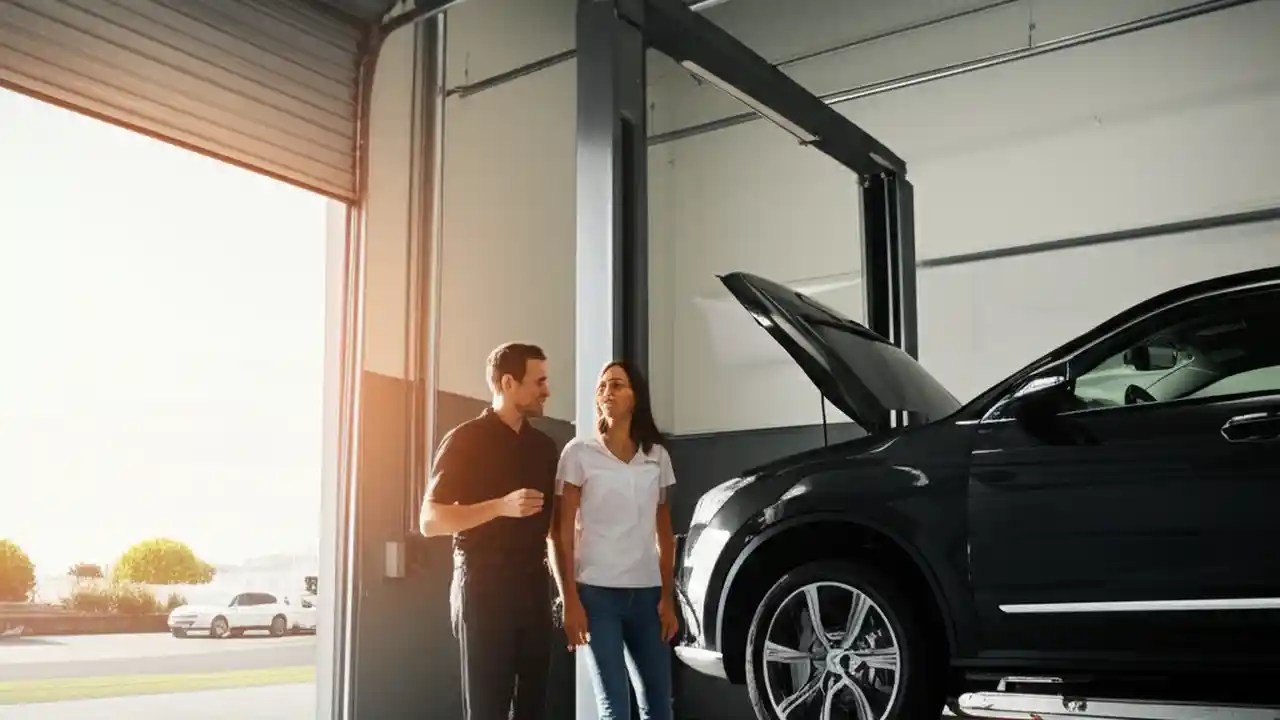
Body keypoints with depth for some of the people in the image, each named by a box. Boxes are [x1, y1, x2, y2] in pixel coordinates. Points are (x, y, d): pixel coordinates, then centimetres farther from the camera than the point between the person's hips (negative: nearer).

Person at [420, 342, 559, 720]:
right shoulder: (466, 440, -5)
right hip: (484, 585, -5)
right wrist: (501, 506, -21)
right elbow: (430, 521, -10)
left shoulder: (544, 446, 13)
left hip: (534, 585, 6)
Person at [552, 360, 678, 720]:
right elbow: (562, 533, -3)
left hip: (646, 594, 4)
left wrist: (668, 598, 7)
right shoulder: (579, 453, -2)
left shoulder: (657, 457, 9)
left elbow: (665, 536, 12)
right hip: (597, 593, -4)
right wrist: (569, 600, -9)